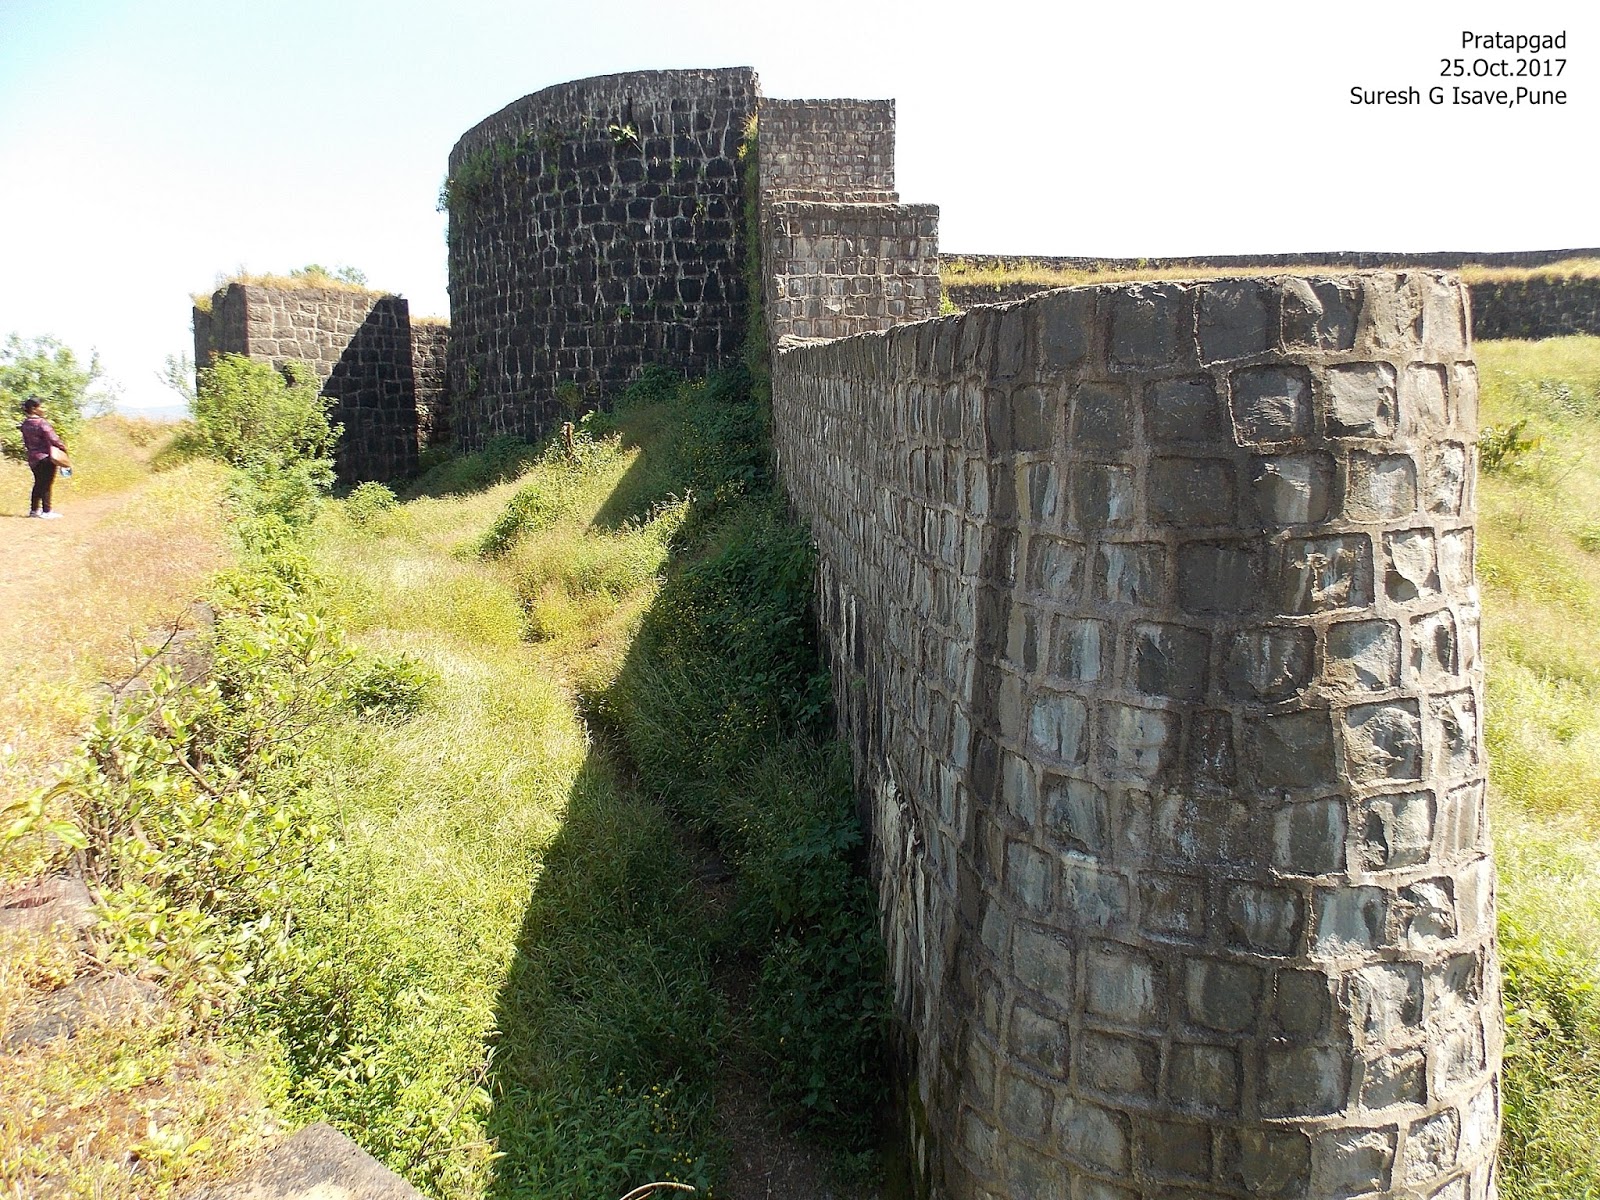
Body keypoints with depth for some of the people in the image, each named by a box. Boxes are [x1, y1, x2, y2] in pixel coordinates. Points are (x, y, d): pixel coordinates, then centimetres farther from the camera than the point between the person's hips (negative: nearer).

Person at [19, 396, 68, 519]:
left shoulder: (25, 424, 7)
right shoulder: (42, 423, -17)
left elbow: (26, 441, 14)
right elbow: (53, 439, -17)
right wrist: (63, 447, -2)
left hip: (33, 458, 8)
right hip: (45, 457, -8)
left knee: (38, 484, 19)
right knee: (46, 485, -1)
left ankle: (34, 509, 23)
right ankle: (46, 511, 0)